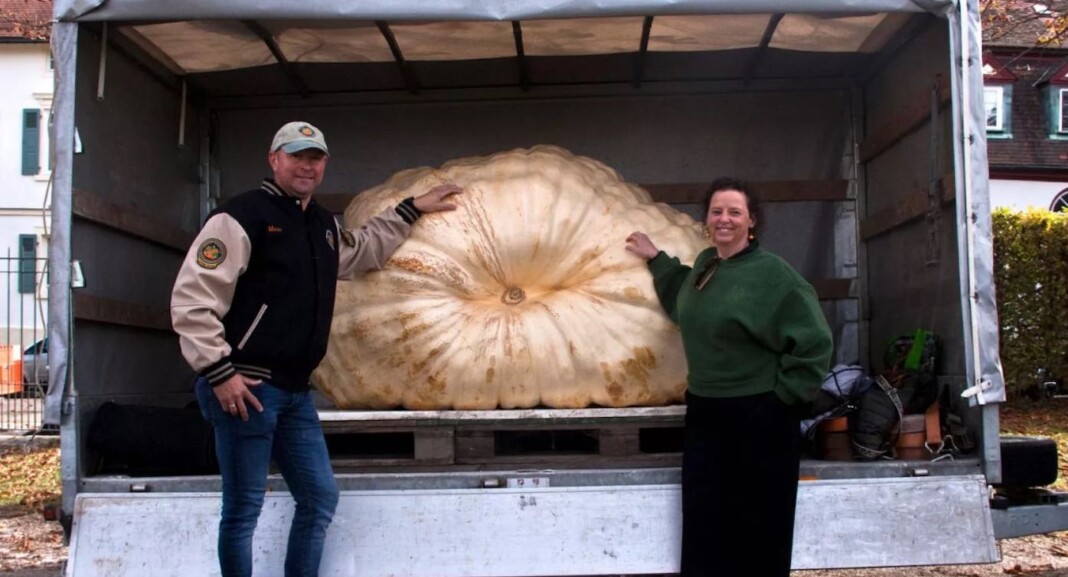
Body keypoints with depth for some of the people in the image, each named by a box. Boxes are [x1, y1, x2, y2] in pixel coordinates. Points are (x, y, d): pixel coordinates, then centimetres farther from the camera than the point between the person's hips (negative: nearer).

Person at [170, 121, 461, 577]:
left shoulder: (324, 226, 15)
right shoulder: (242, 216, -11)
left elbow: (364, 249, 38)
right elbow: (190, 299, -16)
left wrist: (411, 210, 36)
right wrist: (220, 372, -20)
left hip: (295, 390, 9)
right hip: (246, 386, -8)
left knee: (320, 498, 12)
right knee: (244, 507, -2)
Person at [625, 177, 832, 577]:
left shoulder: (771, 273, -14)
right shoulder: (705, 264, 8)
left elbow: (814, 341, -14)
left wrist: (784, 394, -12)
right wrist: (657, 259, 30)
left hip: (758, 419, -7)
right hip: (704, 414, 7)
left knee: (757, 531, 5)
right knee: (704, 528, 12)